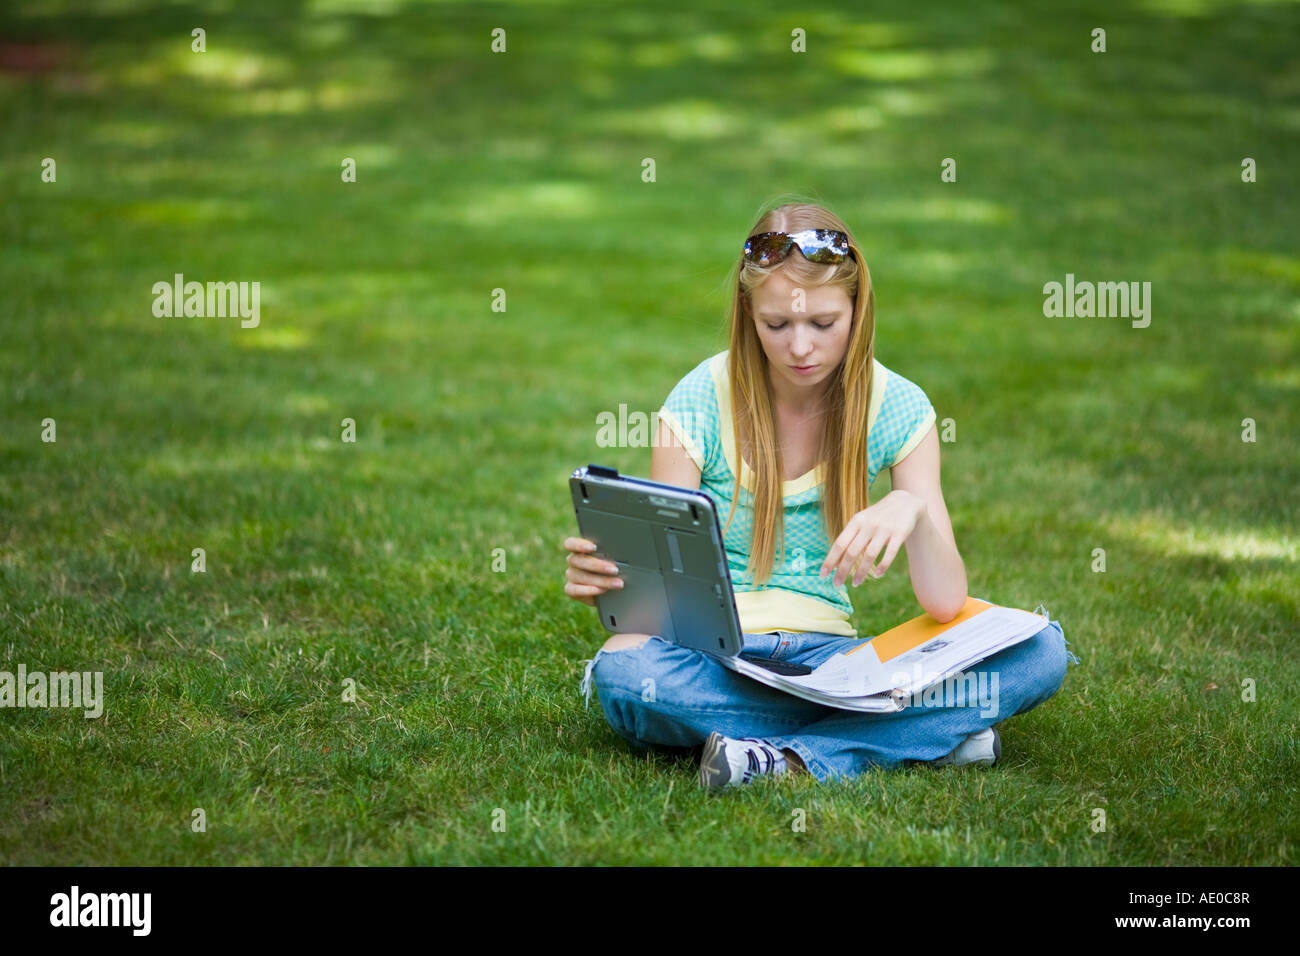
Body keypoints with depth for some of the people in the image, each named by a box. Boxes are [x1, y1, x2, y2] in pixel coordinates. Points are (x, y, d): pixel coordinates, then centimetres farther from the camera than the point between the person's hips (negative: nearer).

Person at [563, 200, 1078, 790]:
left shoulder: (896, 407, 0)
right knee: (623, 671, -38)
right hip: (714, 657, -2)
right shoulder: (702, 400, -5)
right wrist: (602, 580, -30)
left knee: (1042, 653, -20)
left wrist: (913, 508, -26)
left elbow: (946, 603, -5)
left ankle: (790, 756, -29)